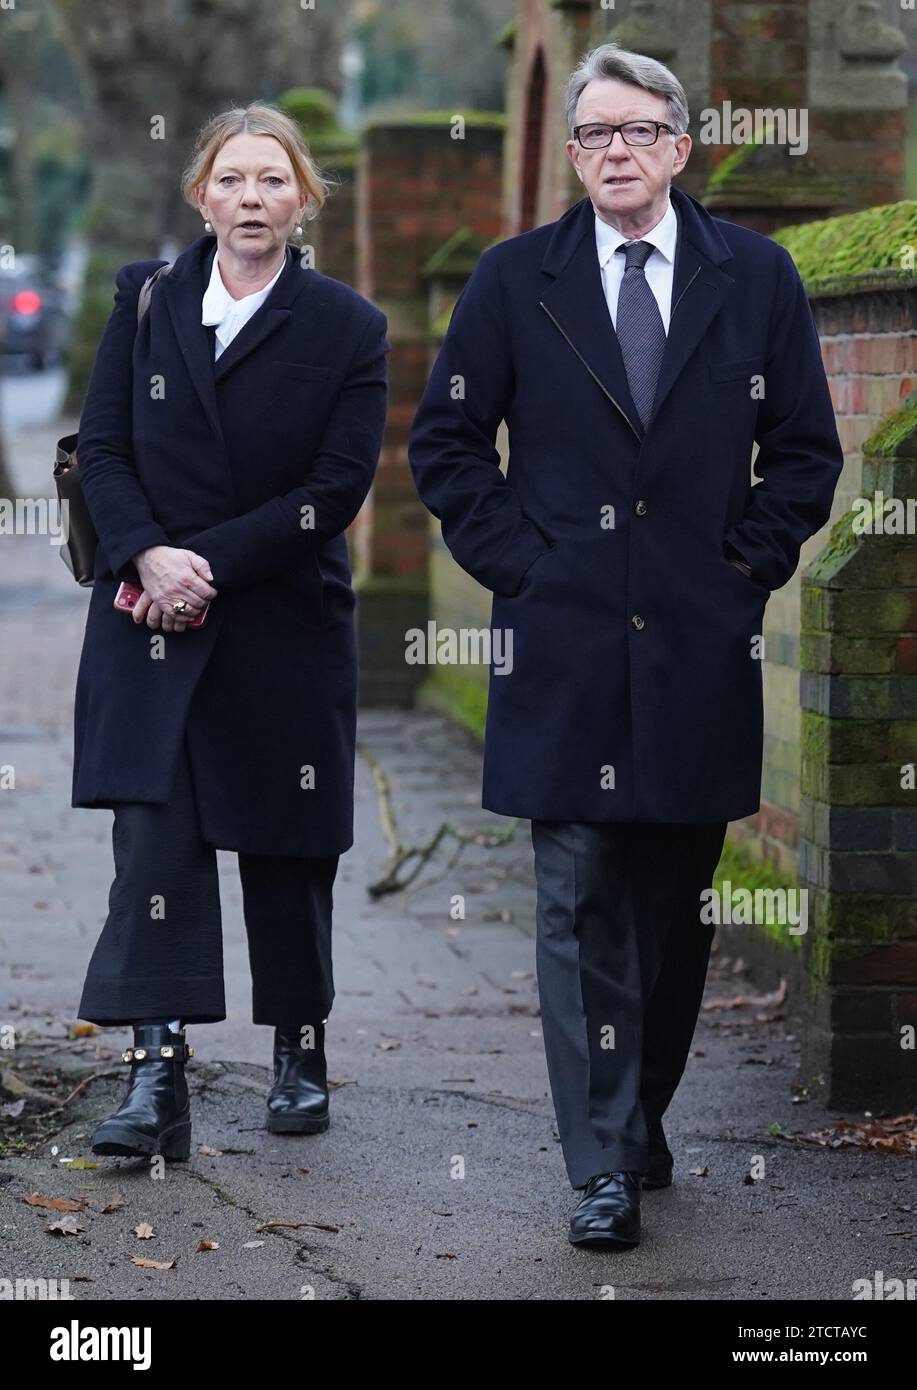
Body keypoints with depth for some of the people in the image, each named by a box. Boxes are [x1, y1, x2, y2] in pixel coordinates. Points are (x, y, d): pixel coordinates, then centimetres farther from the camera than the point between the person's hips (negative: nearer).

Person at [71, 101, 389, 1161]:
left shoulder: (346, 328, -1)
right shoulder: (145, 298, 5)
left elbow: (336, 488, -8)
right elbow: (103, 448, 3)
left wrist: (206, 562, -15)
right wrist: (147, 556, -15)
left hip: (284, 628, -1)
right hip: (150, 628, 1)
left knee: (286, 850, 10)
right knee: (153, 840, -10)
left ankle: (300, 1053, 27)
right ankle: (156, 1080, -14)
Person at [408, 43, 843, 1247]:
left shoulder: (756, 277, 5)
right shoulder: (515, 280, 4)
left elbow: (806, 448, 10)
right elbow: (445, 441, 8)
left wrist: (752, 560, -1)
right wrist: (518, 563, -1)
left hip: (703, 646, 1)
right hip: (566, 642, -1)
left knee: (677, 901, 9)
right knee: (582, 906, -4)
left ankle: (644, 1113, 26)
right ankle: (606, 1167, -1)